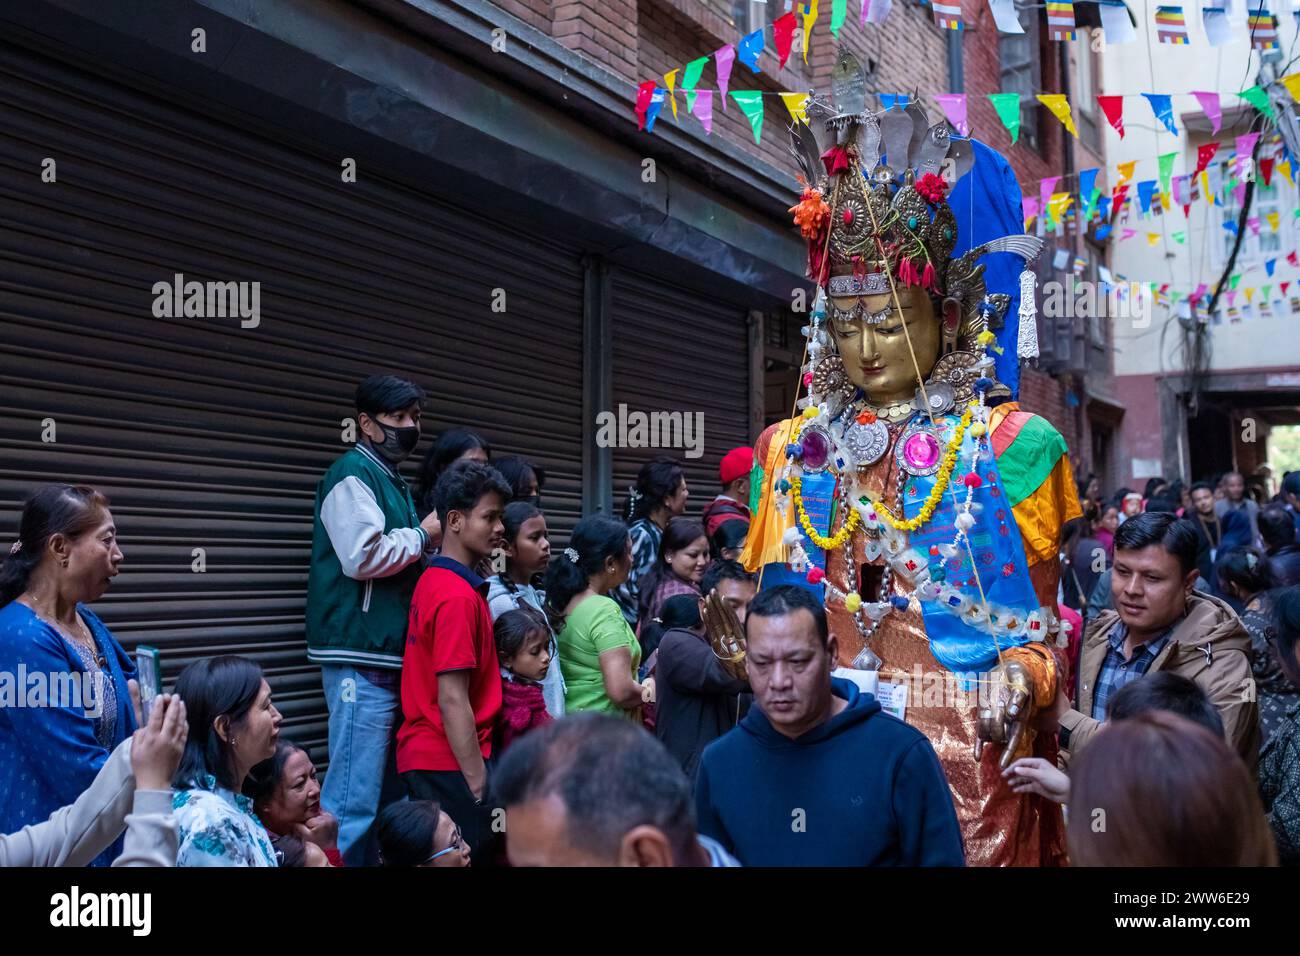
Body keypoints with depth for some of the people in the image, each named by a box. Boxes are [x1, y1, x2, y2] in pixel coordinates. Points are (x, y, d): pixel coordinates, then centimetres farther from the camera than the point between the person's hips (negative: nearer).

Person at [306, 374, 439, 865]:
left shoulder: (394, 481, 20)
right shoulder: (353, 473, -9)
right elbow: (363, 557, -22)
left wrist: (424, 544, 14)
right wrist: (423, 536, -9)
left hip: (392, 655, 10)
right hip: (362, 658, -10)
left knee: (388, 796, 15)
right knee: (354, 801, -9)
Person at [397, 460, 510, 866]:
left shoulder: (434, 581, 10)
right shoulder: (460, 596, -19)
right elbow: (453, 700, -21)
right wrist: (478, 783, -18)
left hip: (425, 755, 9)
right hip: (451, 762, -9)